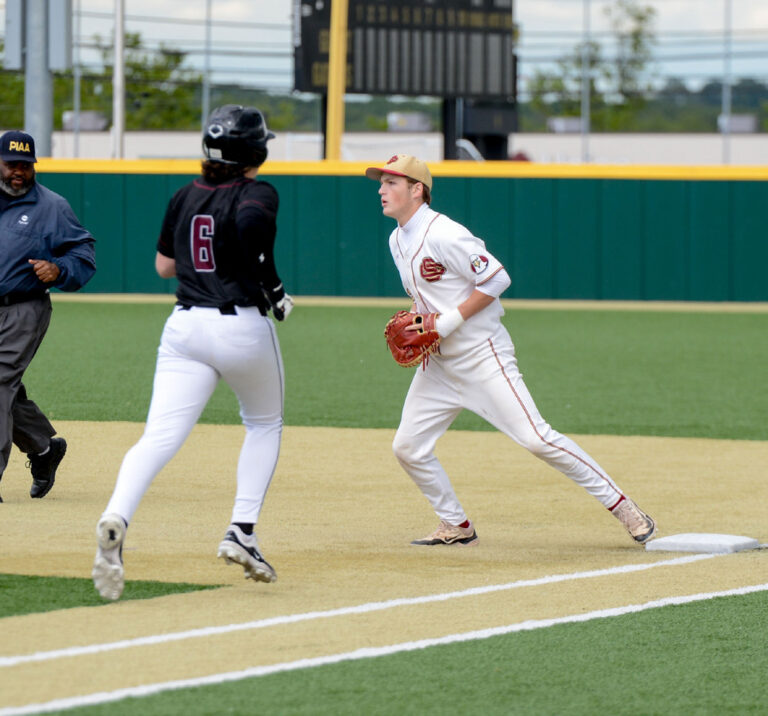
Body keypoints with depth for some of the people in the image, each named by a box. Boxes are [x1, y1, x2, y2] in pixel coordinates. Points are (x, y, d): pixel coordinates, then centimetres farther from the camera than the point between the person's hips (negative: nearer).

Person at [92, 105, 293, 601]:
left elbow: (164, 266, 20)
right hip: (244, 326, -3)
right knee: (265, 425, 22)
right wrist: (272, 287, -13)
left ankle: (116, 520, -36)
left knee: (159, 438, -10)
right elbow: (252, 225, -26)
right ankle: (242, 532, 8)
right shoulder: (258, 193, -3)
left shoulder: (186, 196, 13)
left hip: (185, 327, 4)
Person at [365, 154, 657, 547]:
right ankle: (456, 526, 19)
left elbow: (496, 279, -19)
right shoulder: (398, 241, 10)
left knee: (534, 437, -16)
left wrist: (449, 320, -20)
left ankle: (622, 506, -10)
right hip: (439, 361, 9)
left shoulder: (443, 234, -18)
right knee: (407, 447, 3)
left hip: (482, 355, -9)